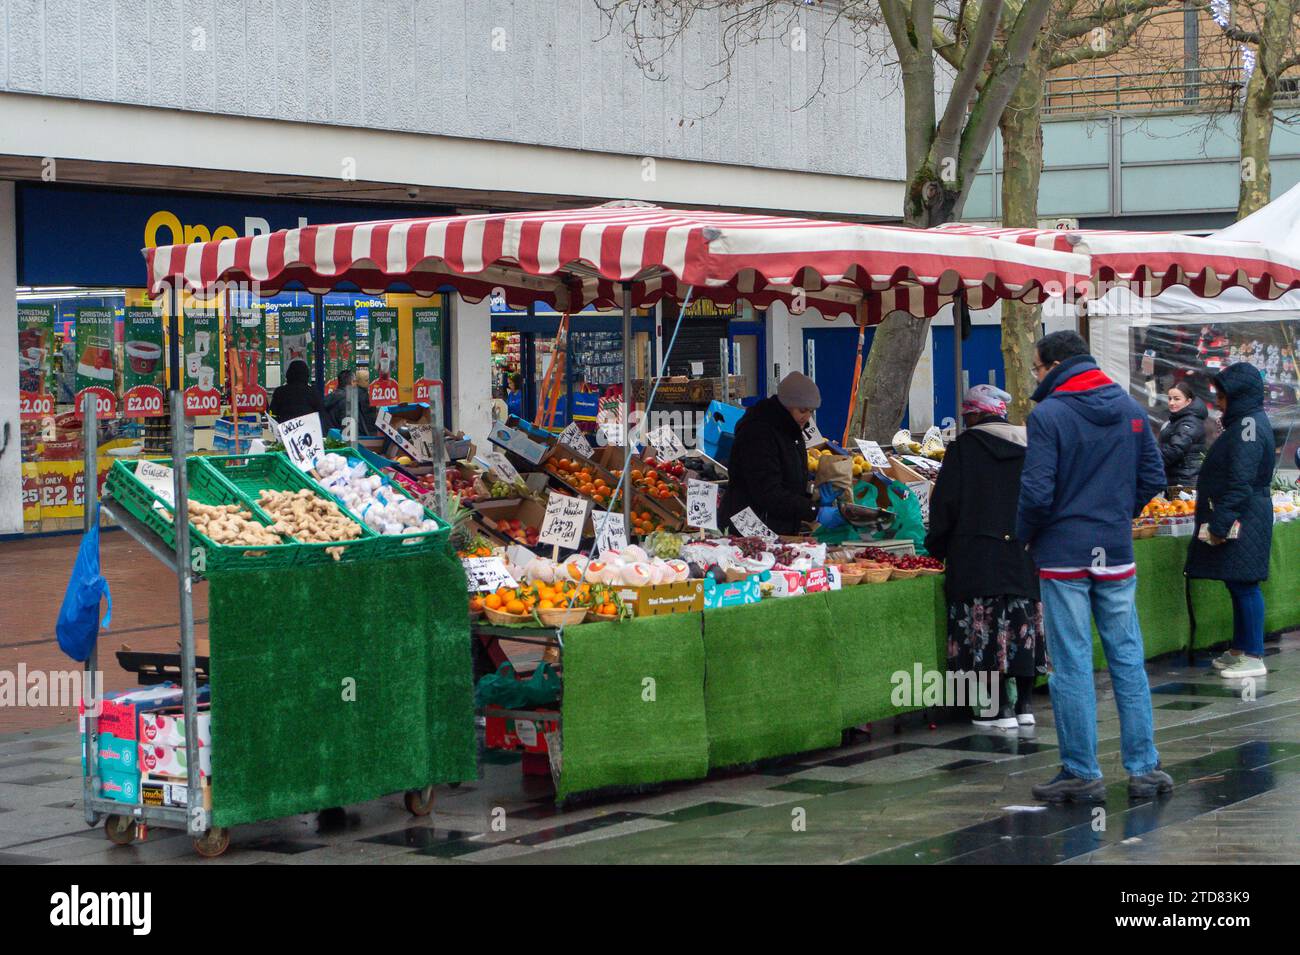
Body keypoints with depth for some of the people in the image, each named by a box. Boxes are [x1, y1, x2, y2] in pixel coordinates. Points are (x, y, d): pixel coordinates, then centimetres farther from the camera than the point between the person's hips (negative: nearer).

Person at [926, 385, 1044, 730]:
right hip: (1027, 554, 5)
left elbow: (946, 500, -4)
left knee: (989, 629, -2)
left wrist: (937, 545, 8)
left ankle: (1001, 707, -3)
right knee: (1024, 626, 10)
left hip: (980, 554, -5)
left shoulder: (966, 446, -5)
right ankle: (1024, 704, 14)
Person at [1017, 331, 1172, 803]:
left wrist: (1025, 534, 1)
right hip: (1116, 552, 5)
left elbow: (1036, 492, -15)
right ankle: (1144, 767, 13)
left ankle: (1082, 773, 4)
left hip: (1063, 553, -5)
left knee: (1072, 666, 1)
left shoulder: (1047, 415, -11)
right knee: (1128, 659, 11)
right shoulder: (1130, 409, 7)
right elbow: (1153, 477, 8)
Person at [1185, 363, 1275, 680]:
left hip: (1243, 520, -10)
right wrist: (1218, 521, 20)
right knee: (1237, 585, 15)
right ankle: (1239, 650, 22)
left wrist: (1221, 523, -22)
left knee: (1244, 585, -7)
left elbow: (1241, 482, -22)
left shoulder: (1249, 425, -16)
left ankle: (1253, 657, -4)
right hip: (1236, 519, 10)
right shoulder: (1245, 422, 17)